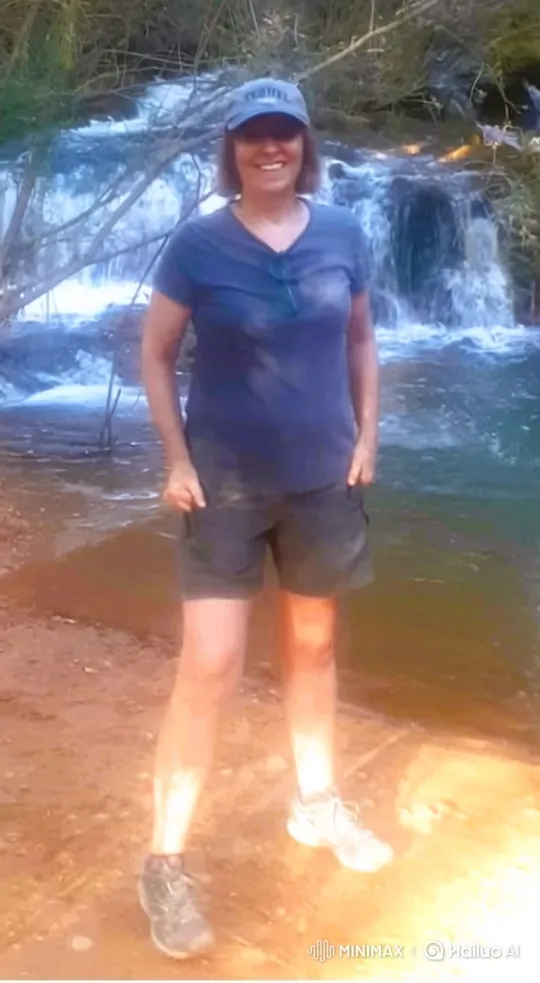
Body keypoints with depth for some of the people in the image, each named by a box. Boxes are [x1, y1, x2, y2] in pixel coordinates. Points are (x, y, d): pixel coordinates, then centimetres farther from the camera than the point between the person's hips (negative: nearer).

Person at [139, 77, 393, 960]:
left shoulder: (342, 234, 0)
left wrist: (367, 436, 4)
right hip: (226, 482, -3)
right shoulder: (196, 245, -8)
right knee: (210, 667, -7)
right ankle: (164, 864, 7)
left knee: (312, 646, 17)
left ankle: (317, 805, 38)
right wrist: (176, 458, -10)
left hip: (324, 477, 4)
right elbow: (155, 356, -3)